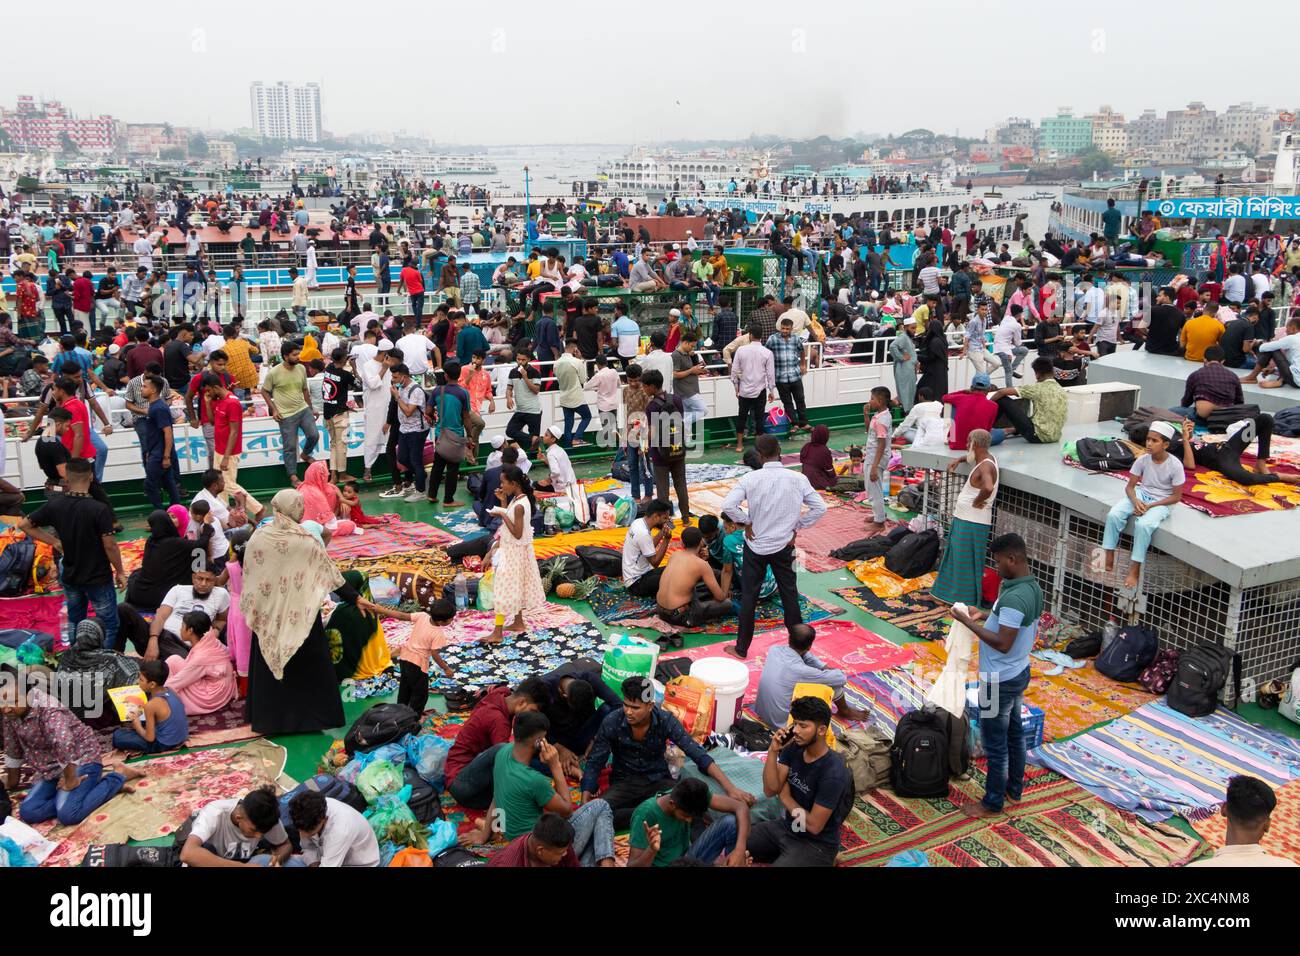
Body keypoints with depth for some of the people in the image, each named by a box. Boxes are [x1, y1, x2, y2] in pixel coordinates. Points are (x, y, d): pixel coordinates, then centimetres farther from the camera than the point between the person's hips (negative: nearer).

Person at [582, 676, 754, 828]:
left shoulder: (665, 721, -15)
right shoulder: (612, 723, -16)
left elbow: (698, 755, -16)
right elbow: (595, 763, -7)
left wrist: (730, 788, -26)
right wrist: (585, 801, -21)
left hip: (659, 780, -2)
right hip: (624, 783, 2)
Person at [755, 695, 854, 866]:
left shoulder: (833, 773, -27)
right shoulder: (793, 749, -6)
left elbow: (814, 826, -23)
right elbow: (770, 790, -10)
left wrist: (785, 797, -10)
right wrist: (773, 751, -21)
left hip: (815, 845, -7)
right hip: (786, 827, 7)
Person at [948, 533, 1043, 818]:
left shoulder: (1014, 598, -30)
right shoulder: (1033, 588, 1)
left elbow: (1003, 643, -30)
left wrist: (969, 623, -24)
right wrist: (984, 616, 7)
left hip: (1000, 680, -10)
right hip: (1018, 673, 10)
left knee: (995, 743, 5)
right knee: (1014, 732, 23)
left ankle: (993, 803, 18)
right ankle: (1015, 788, 39)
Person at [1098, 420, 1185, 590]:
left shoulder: (1175, 465, -17)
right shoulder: (1142, 460, -8)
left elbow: (1176, 496, -10)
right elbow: (1130, 487, -2)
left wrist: (1150, 506, -19)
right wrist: (1135, 501, -24)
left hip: (1161, 502, -4)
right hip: (1140, 494, 4)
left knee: (1143, 524, -33)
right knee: (1113, 515, -23)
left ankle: (1134, 570, -21)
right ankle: (1108, 561, -15)